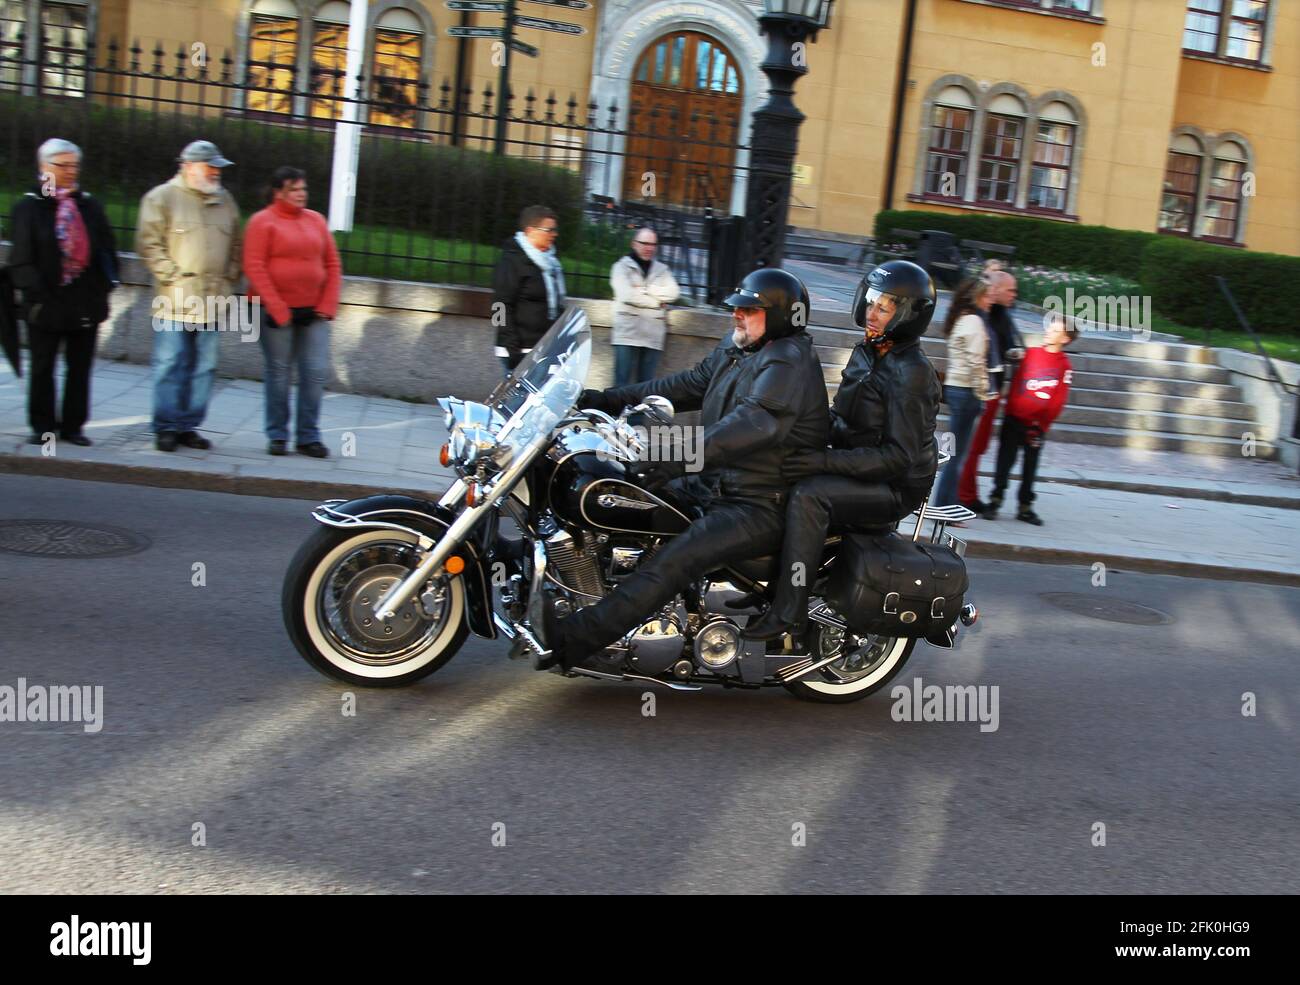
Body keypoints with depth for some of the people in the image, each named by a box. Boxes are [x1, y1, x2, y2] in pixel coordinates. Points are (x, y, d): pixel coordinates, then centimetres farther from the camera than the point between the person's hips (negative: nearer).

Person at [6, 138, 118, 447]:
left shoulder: (90, 206, 6)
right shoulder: (28, 207, -2)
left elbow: (107, 249, 10)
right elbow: (21, 259, -4)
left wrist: (105, 284, 0)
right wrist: (35, 291, -13)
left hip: (86, 303, 2)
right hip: (46, 303, -2)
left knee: (80, 369, 8)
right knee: (42, 368, 7)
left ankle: (73, 426, 18)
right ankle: (42, 427, 17)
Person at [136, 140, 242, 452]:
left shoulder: (225, 200, 15)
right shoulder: (162, 197, -1)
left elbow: (235, 247, 20)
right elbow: (149, 243, -5)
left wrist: (228, 280, 8)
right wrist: (172, 275, -11)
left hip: (212, 303, 5)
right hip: (175, 302, -5)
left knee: (204, 368, 7)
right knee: (170, 365, -4)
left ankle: (188, 426, 15)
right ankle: (166, 427, 3)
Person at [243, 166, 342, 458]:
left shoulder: (316, 220, 11)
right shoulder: (263, 222, -3)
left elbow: (332, 264, 10)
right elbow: (254, 267, -9)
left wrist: (327, 305, -1)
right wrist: (278, 310, -14)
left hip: (313, 312, 4)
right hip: (276, 311, -4)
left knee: (316, 372, -1)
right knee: (278, 372, 3)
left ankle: (308, 436, 8)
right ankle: (277, 436, 13)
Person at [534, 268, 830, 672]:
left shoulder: (789, 362, -18)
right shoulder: (734, 351, 14)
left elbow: (757, 422, -33)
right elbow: (686, 385, 19)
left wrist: (681, 458, -43)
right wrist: (609, 399, 11)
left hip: (760, 508, -11)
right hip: (714, 485, 11)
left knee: (674, 561, -28)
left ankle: (572, 639, -35)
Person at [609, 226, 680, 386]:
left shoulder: (662, 269, 17)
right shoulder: (622, 266, 5)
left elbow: (673, 293, 0)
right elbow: (626, 295, -11)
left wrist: (645, 289, -8)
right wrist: (657, 301, -2)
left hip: (653, 337, 4)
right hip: (628, 334, -4)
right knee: (622, 383, -7)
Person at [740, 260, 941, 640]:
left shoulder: (912, 374, -20)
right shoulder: (866, 353, 8)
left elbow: (901, 456, -25)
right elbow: (841, 416, 19)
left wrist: (827, 460, -31)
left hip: (896, 487, -10)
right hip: (859, 469, 10)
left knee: (807, 496, -31)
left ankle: (788, 612, -27)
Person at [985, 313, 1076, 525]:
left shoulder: (1064, 364, -3)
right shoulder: (1030, 354, 2)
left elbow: (1059, 399, -6)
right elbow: (1016, 384, 7)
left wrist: (1042, 423, -10)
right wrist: (1011, 410, -1)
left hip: (1037, 425, -1)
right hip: (1014, 419, 1)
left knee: (1030, 466, 8)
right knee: (1005, 461, 3)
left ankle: (1025, 507, 17)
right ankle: (995, 501, 11)